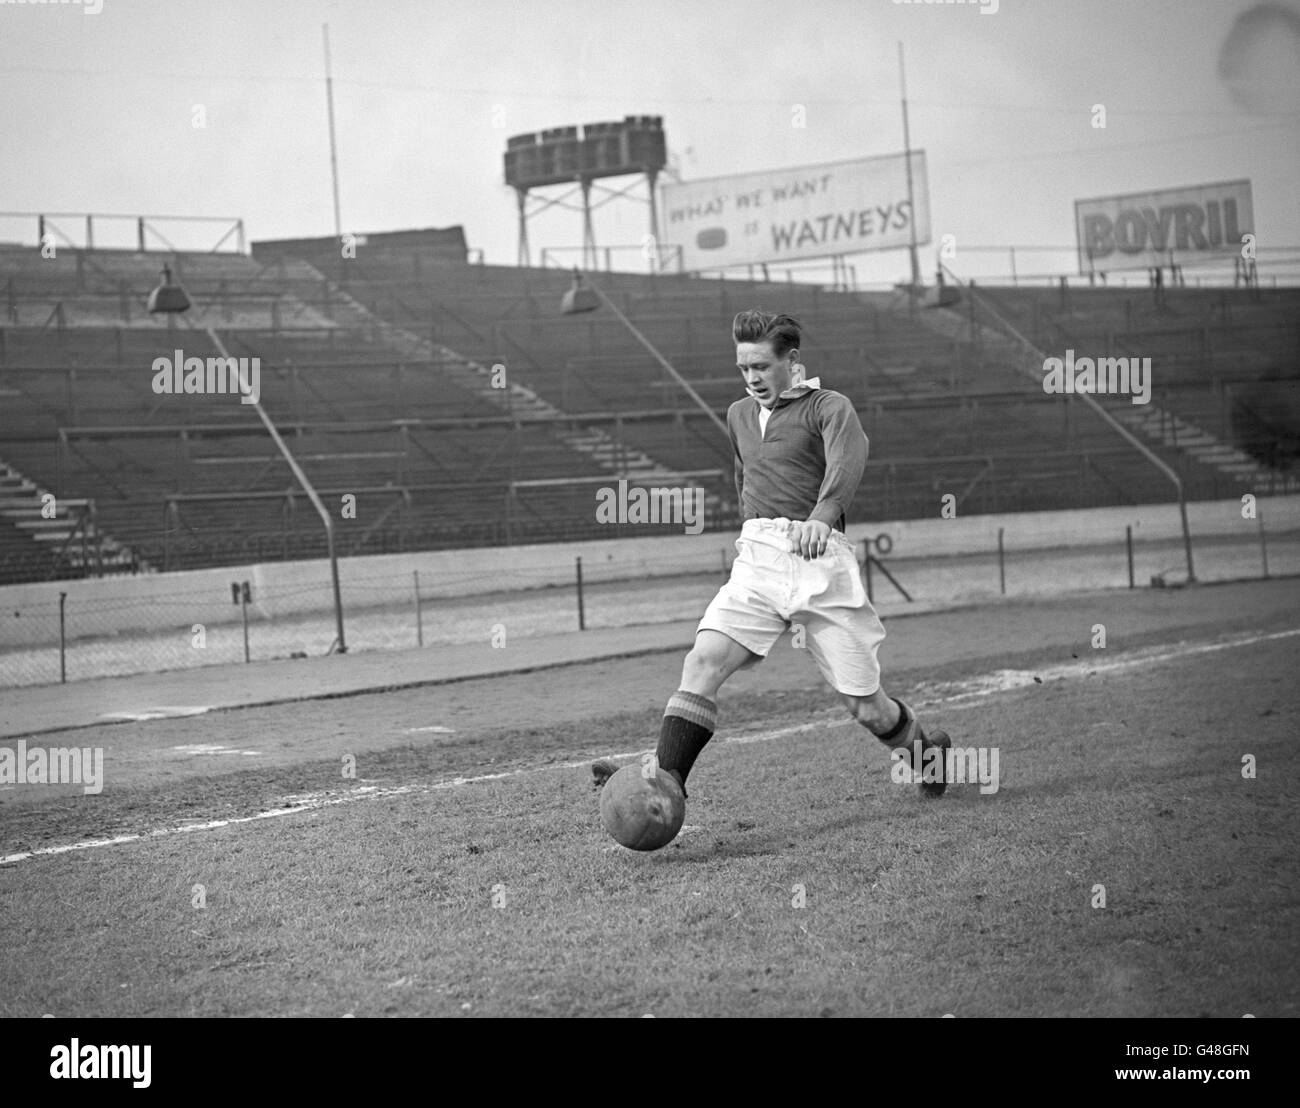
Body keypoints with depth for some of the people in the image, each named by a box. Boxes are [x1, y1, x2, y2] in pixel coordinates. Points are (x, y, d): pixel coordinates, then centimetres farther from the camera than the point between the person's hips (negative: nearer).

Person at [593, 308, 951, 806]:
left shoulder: (828, 407, 0)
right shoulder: (739, 415, 20)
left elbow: (848, 457, -22)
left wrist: (822, 515, -41)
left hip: (819, 560, -4)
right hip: (757, 561, 4)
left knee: (867, 710, -1)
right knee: (703, 661, -21)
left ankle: (924, 752, 30)